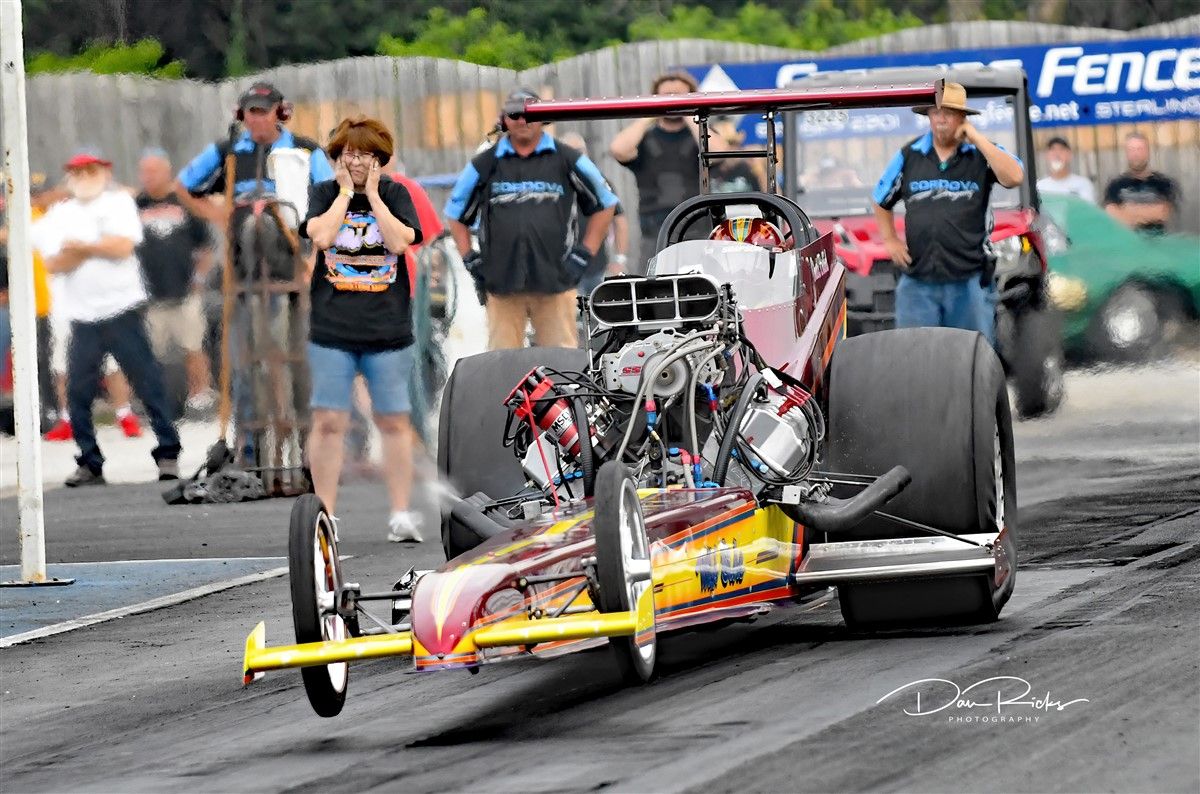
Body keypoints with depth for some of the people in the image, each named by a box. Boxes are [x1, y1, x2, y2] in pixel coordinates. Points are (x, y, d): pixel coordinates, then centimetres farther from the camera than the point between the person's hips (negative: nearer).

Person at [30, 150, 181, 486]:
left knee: (147, 382, -4)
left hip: (122, 310, -3)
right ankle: (90, 464, 9)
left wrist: (81, 246, -5)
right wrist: (100, 248, -9)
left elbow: (124, 245, -11)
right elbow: (54, 264, -2)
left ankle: (168, 453, 1)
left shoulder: (119, 203, 5)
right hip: (82, 317, 3)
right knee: (78, 392, 0)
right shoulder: (58, 215, 12)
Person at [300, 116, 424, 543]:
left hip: (388, 329, 0)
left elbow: (401, 241, -9)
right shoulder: (324, 194, 6)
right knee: (328, 422, -3)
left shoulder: (395, 194, 7)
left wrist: (372, 194, -6)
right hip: (332, 328, 0)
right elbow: (321, 236, -12)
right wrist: (345, 192, -6)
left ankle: (400, 514, 8)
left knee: (394, 422, 3)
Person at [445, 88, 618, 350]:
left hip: (555, 281, -1)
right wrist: (470, 260, 10)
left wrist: (585, 254, 9)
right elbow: (456, 214, 22)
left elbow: (604, 205, 17)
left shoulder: (567, 160, 9)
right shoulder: (485, 165, 12)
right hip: (501, 284, 1)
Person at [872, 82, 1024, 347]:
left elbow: (1014, 177, -18)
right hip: (917, 282, 2)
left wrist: (977, 139, -15)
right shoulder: (909, 156, 9)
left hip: (969, 281, -2)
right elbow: (881, 201, 23)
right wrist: (890, 241, 11)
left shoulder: (982, 153, 2)